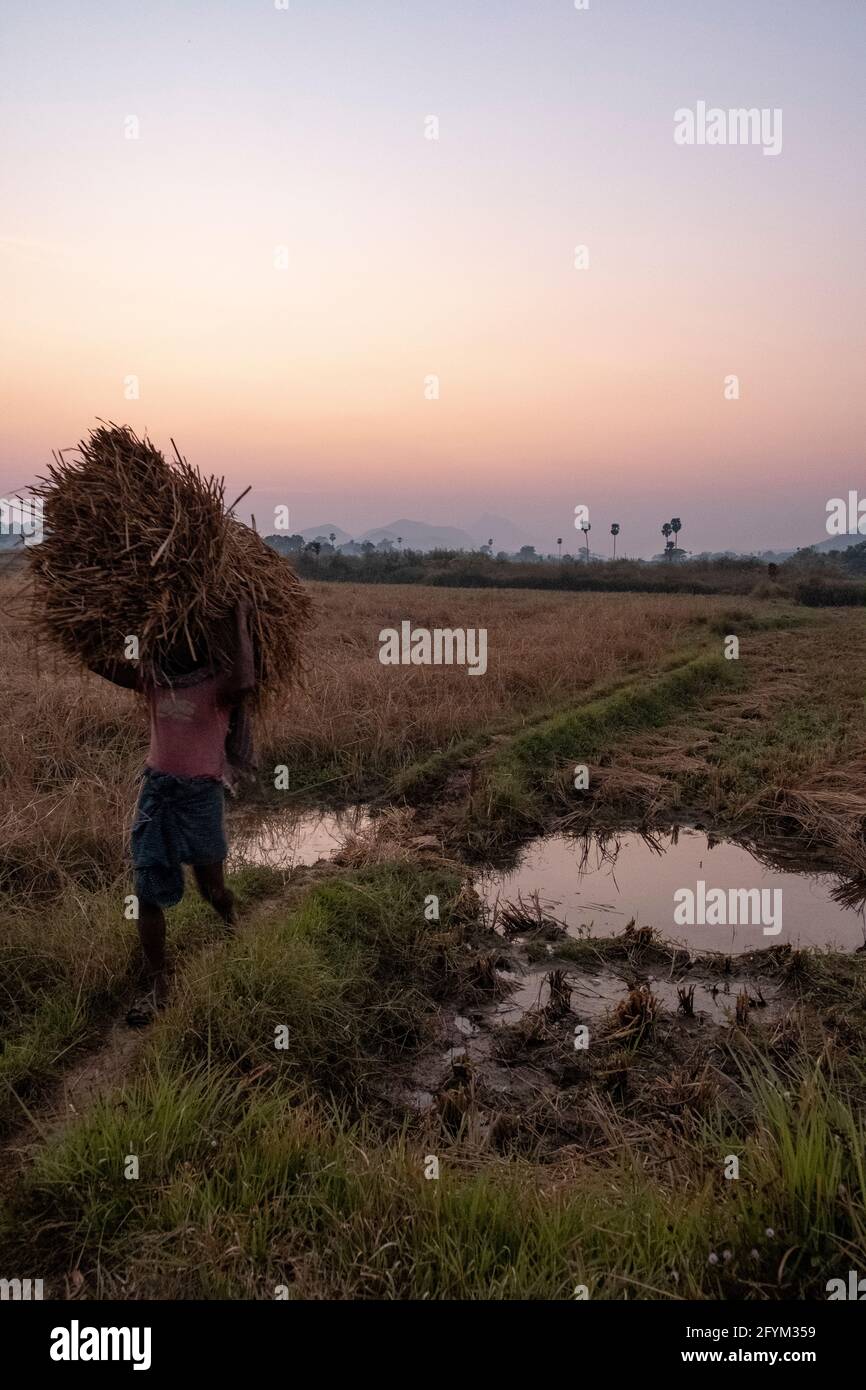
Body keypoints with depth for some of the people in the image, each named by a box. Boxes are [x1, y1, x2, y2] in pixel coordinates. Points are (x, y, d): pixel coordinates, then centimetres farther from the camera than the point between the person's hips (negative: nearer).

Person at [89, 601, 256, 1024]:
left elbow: (245, 683, -35)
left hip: (200, 793, -4)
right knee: (148, 893, 5)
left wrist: (240, 621, -28)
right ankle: (157, 985, 18)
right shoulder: (153, 678, 3)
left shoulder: (217, 684, -11)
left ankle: (232, 923, 48)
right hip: (155, 790, 4)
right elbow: (97, 660, 2)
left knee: (211, 890, 12)